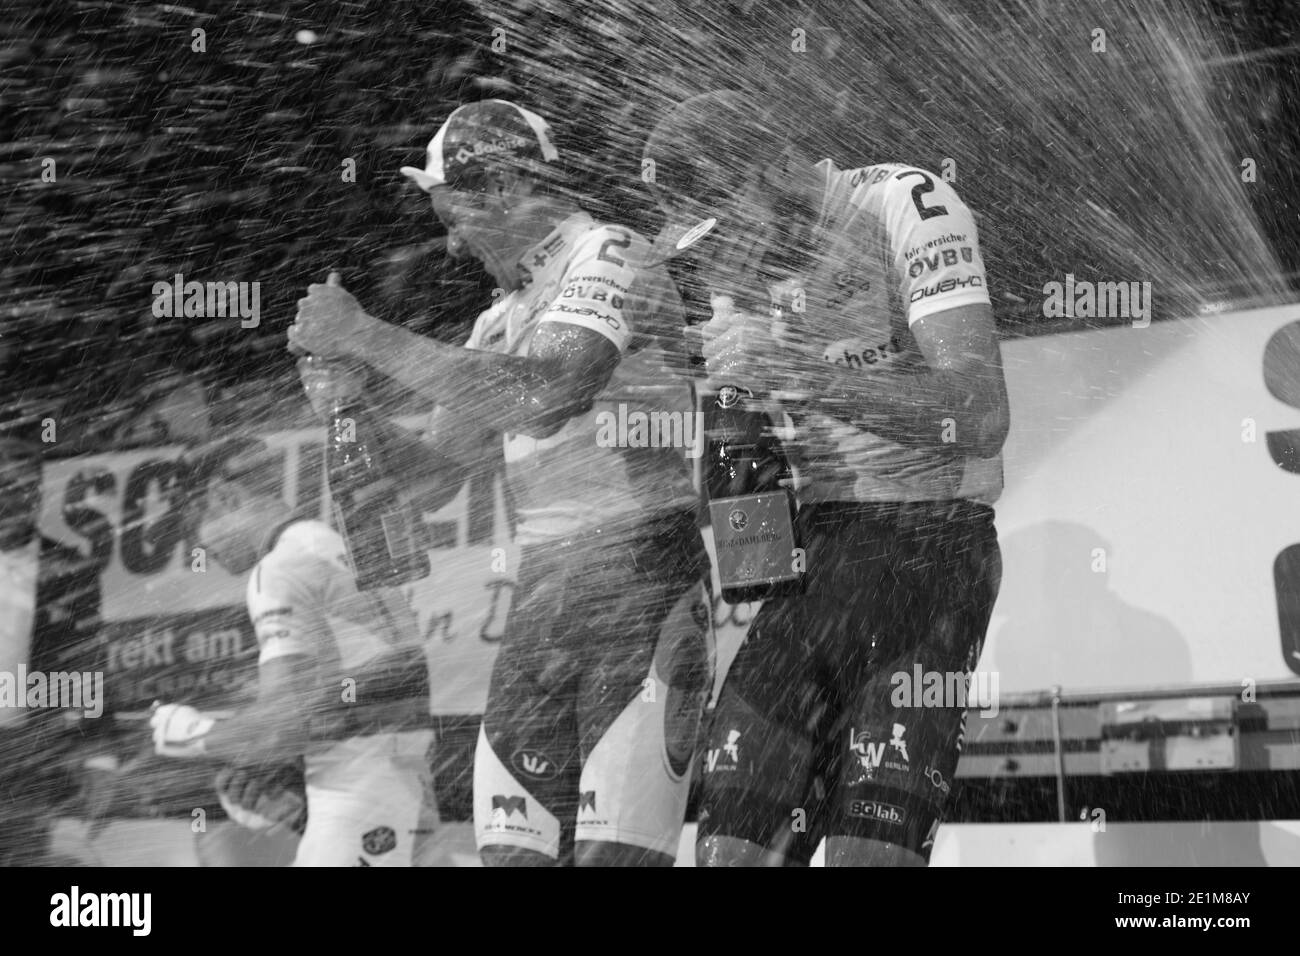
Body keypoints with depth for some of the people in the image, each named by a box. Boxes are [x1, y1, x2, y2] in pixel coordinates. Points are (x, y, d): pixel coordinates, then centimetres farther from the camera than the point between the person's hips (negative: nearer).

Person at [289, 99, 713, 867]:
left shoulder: (610, 256, -5)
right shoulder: (509, 311, 20)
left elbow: (540, 392, -21)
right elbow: (450, 446, 21)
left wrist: (369, 337, -15)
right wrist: (337, 362, 11)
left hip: (643, 571, -8)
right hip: (545, 581, 8)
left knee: (615, 848, -13)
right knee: (514, 845, 2)